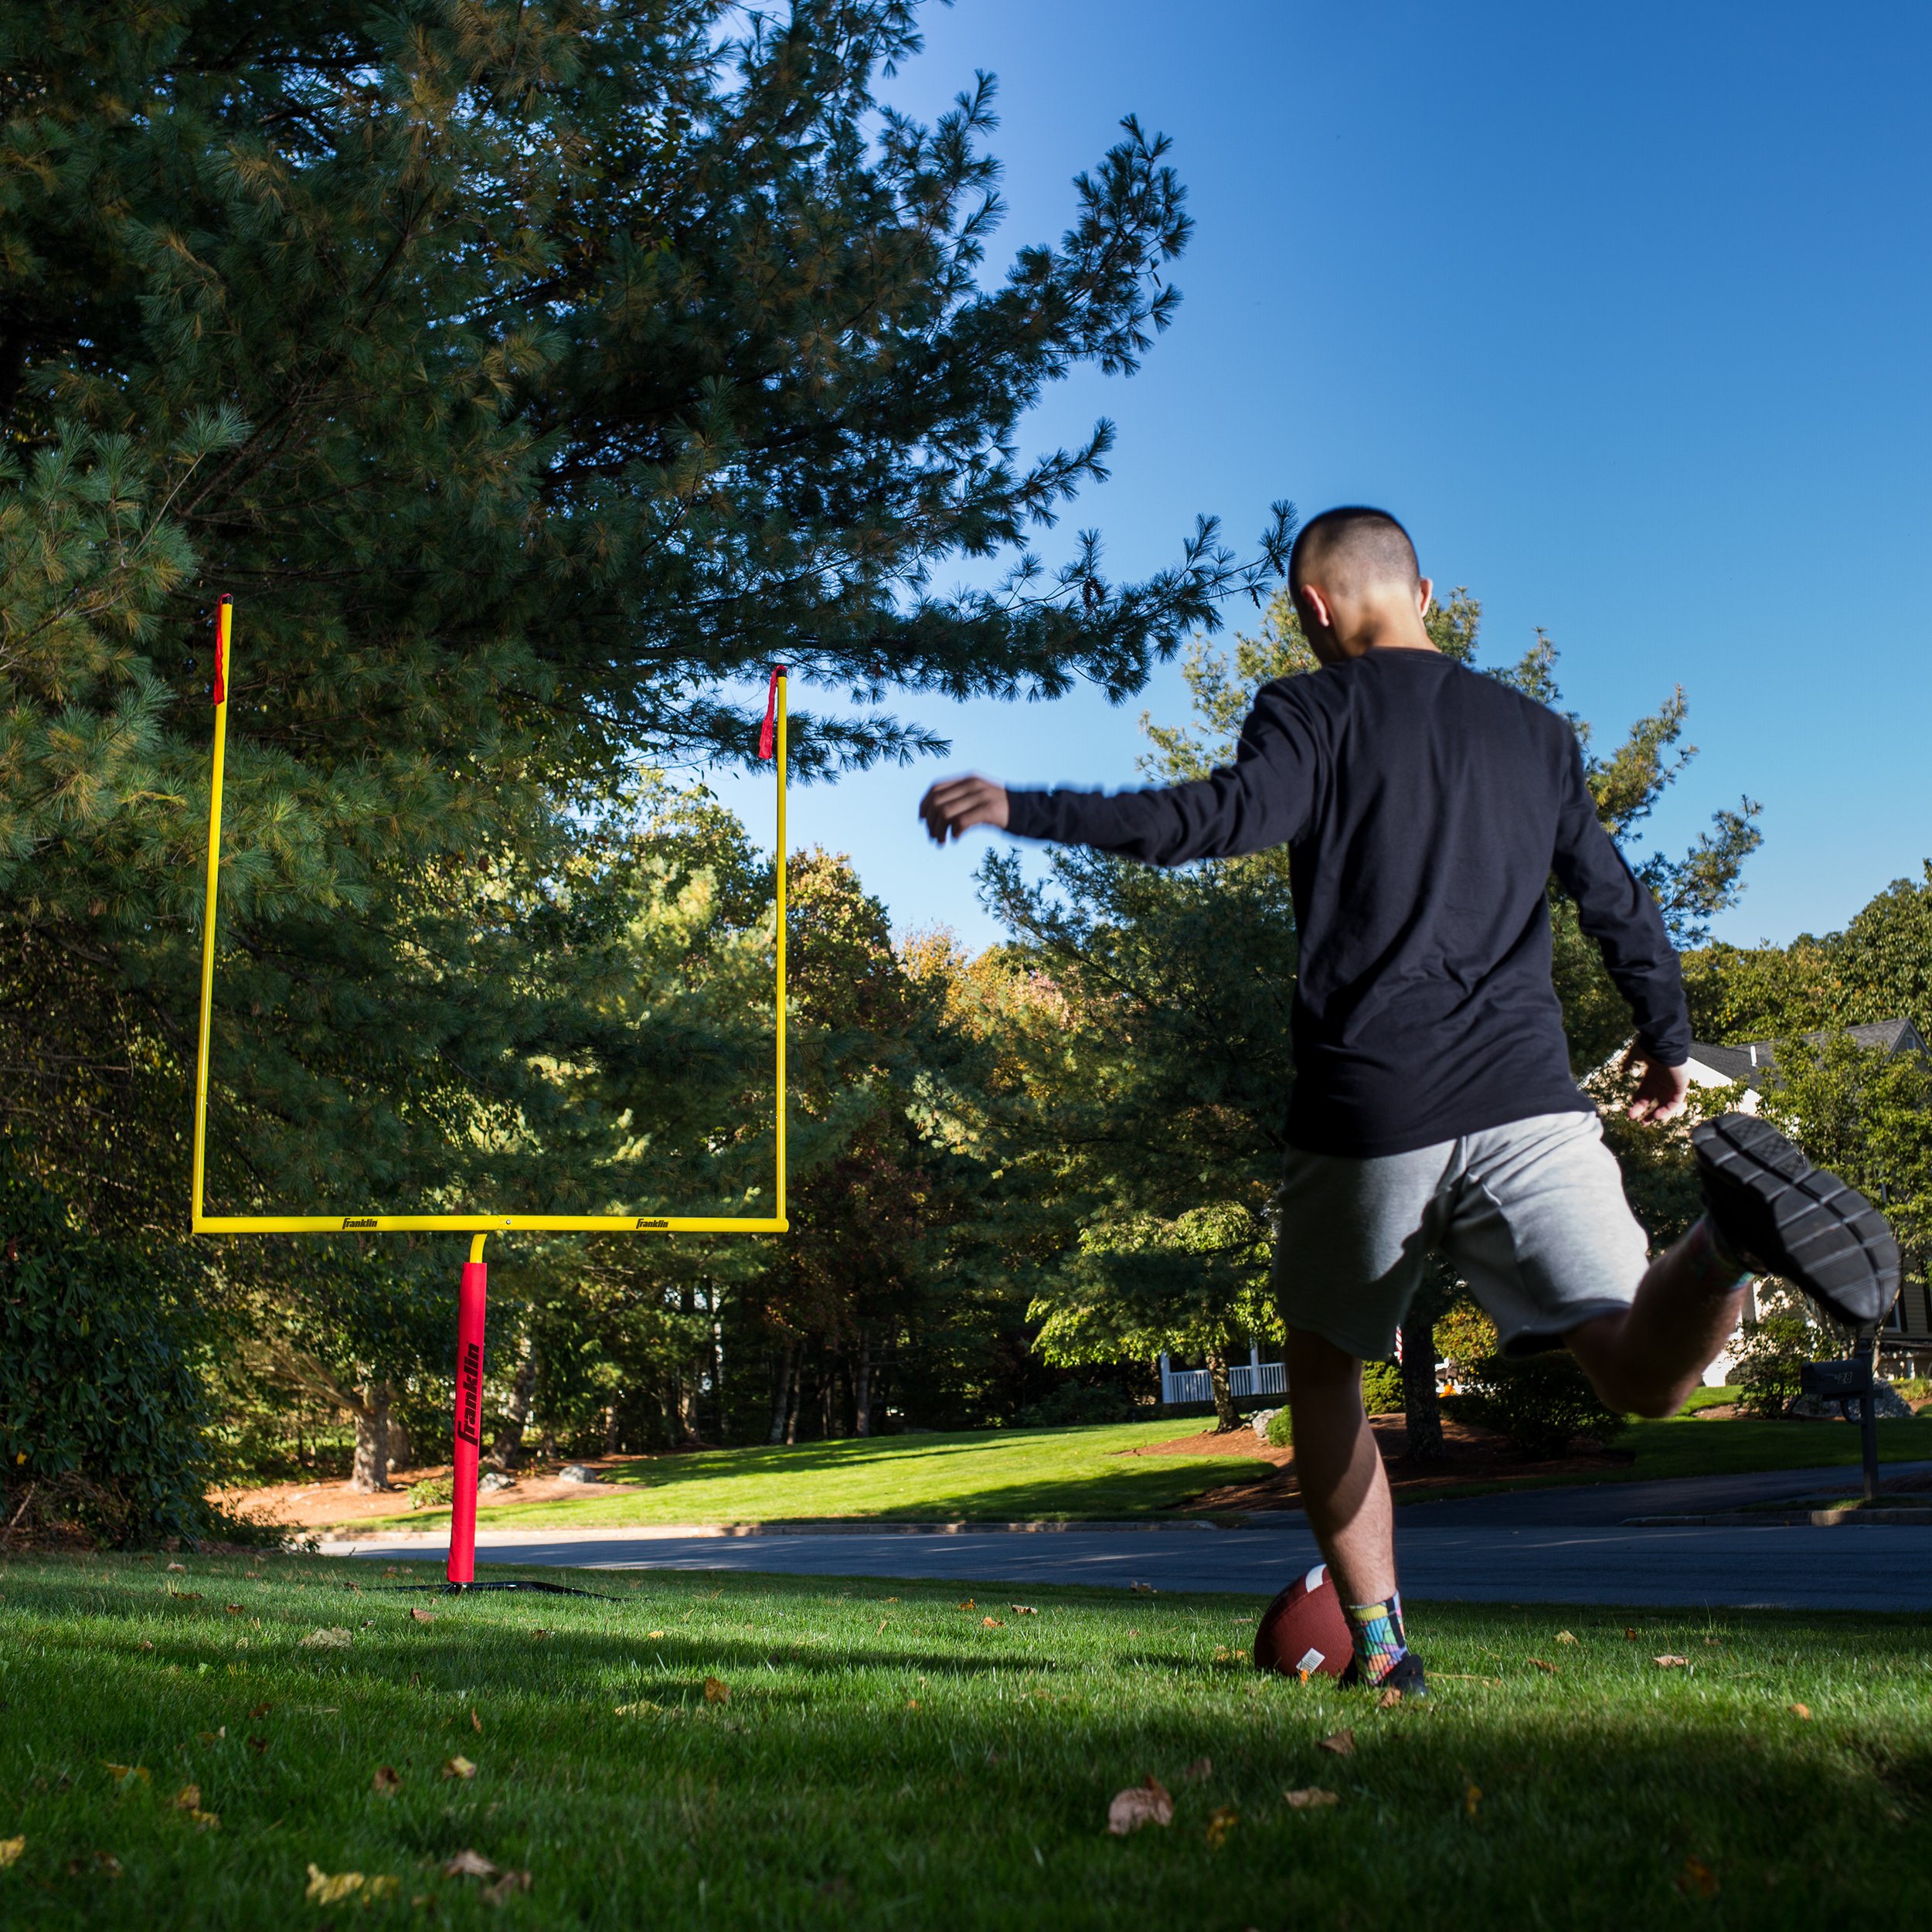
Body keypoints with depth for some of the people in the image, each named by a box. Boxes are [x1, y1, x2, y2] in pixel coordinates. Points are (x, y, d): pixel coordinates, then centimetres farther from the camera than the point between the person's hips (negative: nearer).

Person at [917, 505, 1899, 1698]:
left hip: (1367, 1117, -2)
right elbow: (1622, 906, 21)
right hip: (1530, 1104, 3)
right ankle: (1733, 1234, -35)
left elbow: (1225, 818, -14)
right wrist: (1669, 1043, 36)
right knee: (1647, 1375, -4)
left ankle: (1380, 1646, 15)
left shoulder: (1316, 708, 6)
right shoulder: (1538, 733, 20)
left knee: (1325, 1369, 19)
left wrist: (1023, 812, -11)